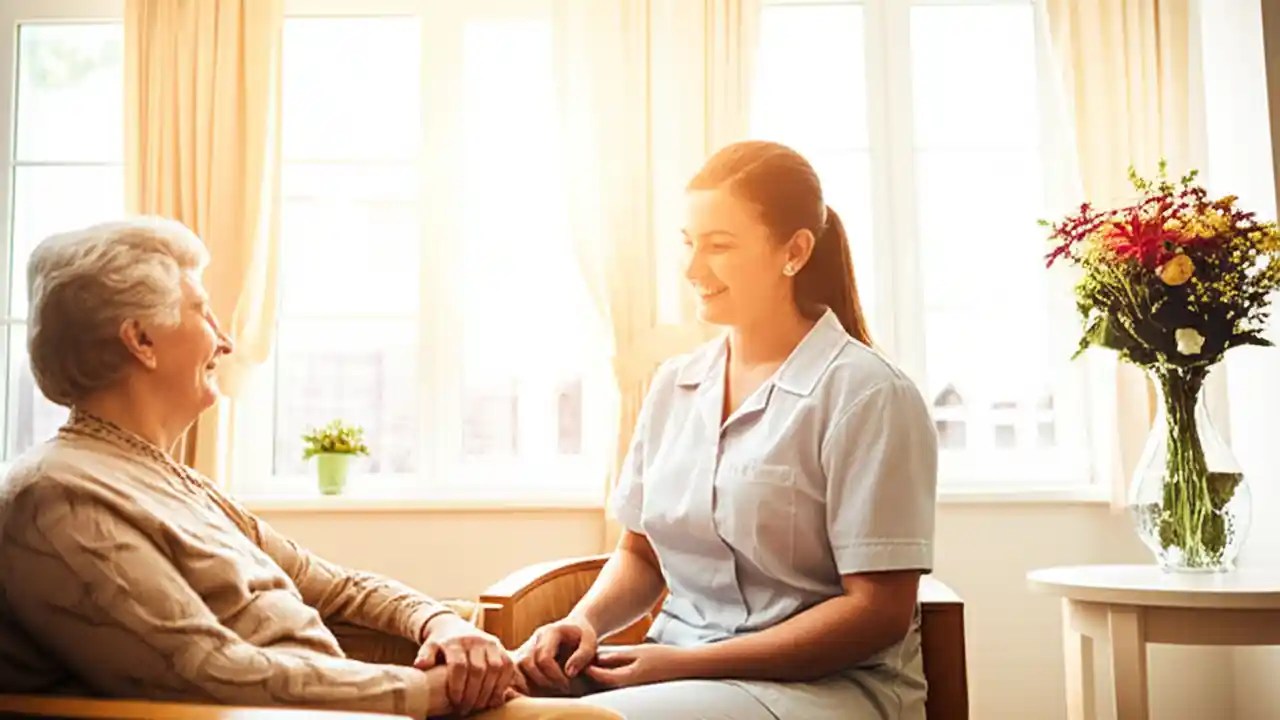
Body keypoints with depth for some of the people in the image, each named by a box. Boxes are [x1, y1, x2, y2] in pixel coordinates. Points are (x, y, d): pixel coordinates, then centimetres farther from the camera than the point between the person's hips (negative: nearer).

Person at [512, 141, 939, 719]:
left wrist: (687, 661, -17)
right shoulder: (673, 385, 9)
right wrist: (585, 622, -5)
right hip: (677, 668, 5)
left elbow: (879, 612, -13)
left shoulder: (865, 395, -11)